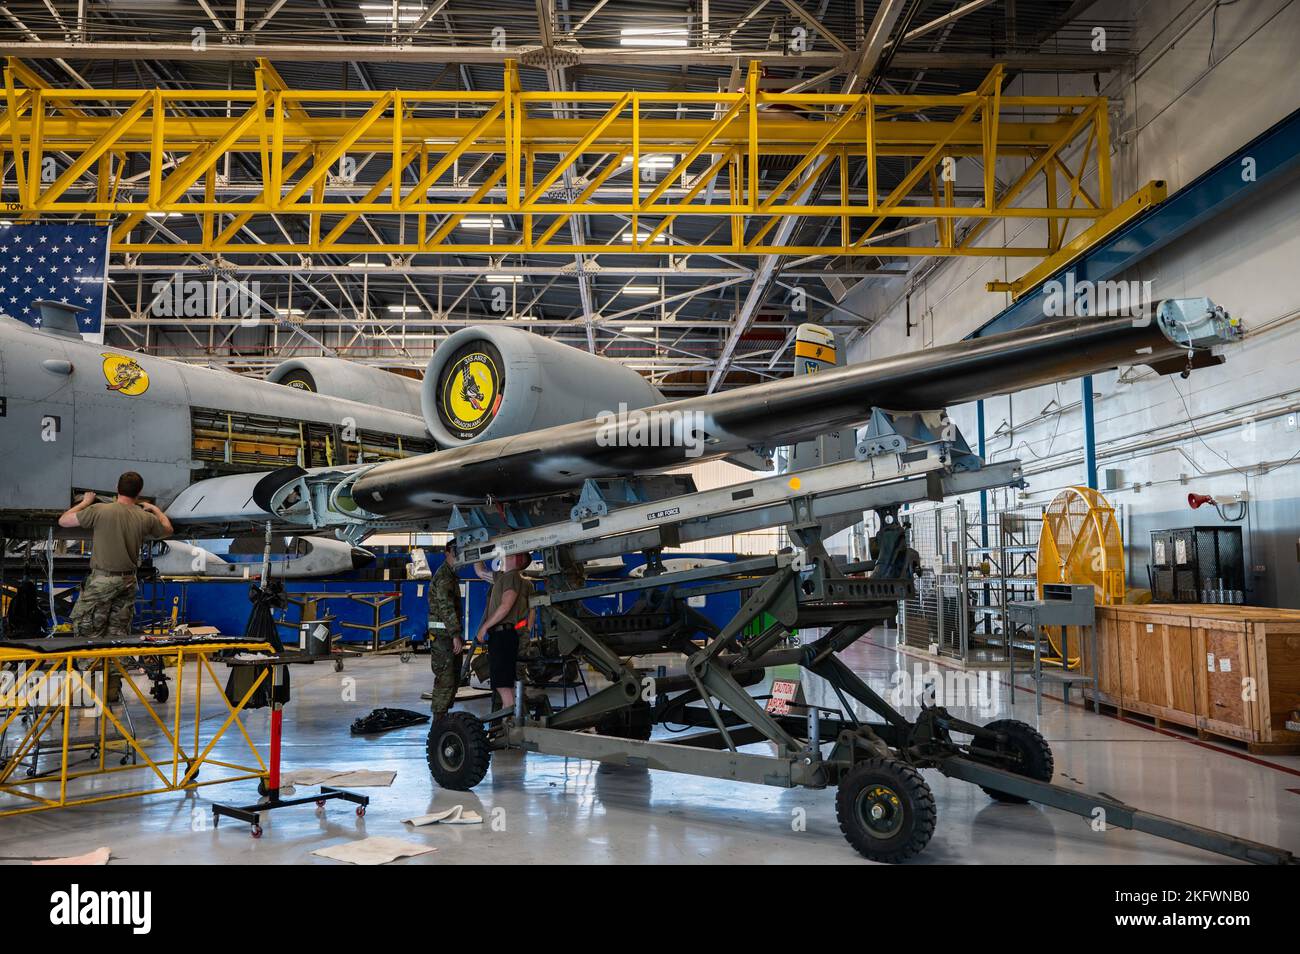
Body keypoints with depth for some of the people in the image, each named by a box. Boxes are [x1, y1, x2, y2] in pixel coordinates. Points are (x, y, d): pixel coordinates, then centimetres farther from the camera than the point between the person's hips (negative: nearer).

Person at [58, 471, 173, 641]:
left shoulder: (99, 510, -12)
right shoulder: (146, 518, 0)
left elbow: (63, 521, -2)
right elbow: (168, 529, 19)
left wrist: (85, 502, 12)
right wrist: (155, 509, 34)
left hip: (102, 580, -4)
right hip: (128, 582, 4)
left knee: (87, 635, 3)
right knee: (118, 636, 10)